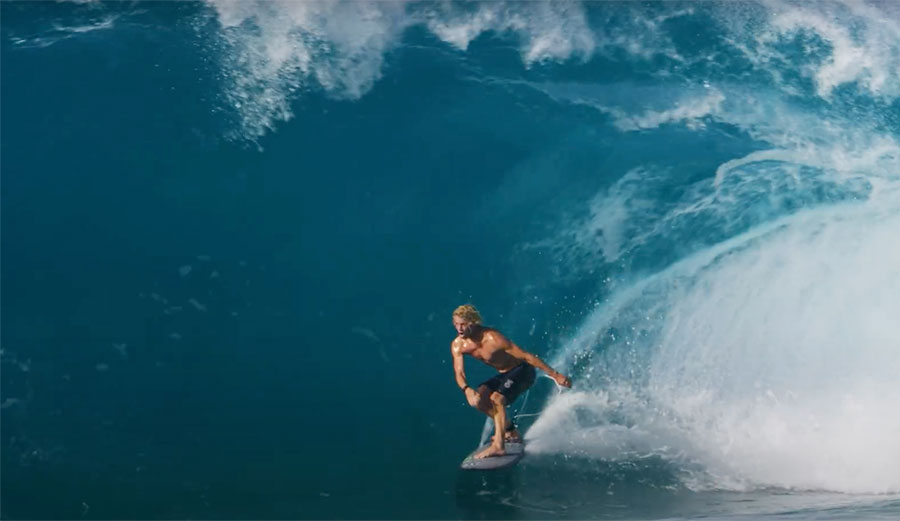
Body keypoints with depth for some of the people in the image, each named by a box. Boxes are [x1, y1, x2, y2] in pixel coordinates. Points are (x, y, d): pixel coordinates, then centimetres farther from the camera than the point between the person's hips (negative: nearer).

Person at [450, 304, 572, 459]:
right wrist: (466, 389, -38)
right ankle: (510, 431, 7)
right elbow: (459, 373, -13)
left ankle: (498, 445, -31)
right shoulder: (457, 345, -11)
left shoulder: (492, 338, -30)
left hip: (522, 371, -7)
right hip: (503, 375, 7)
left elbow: (526, 356, -26)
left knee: (496, 398, -28)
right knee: (478, 399, -11)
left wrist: (554, 375, -24)